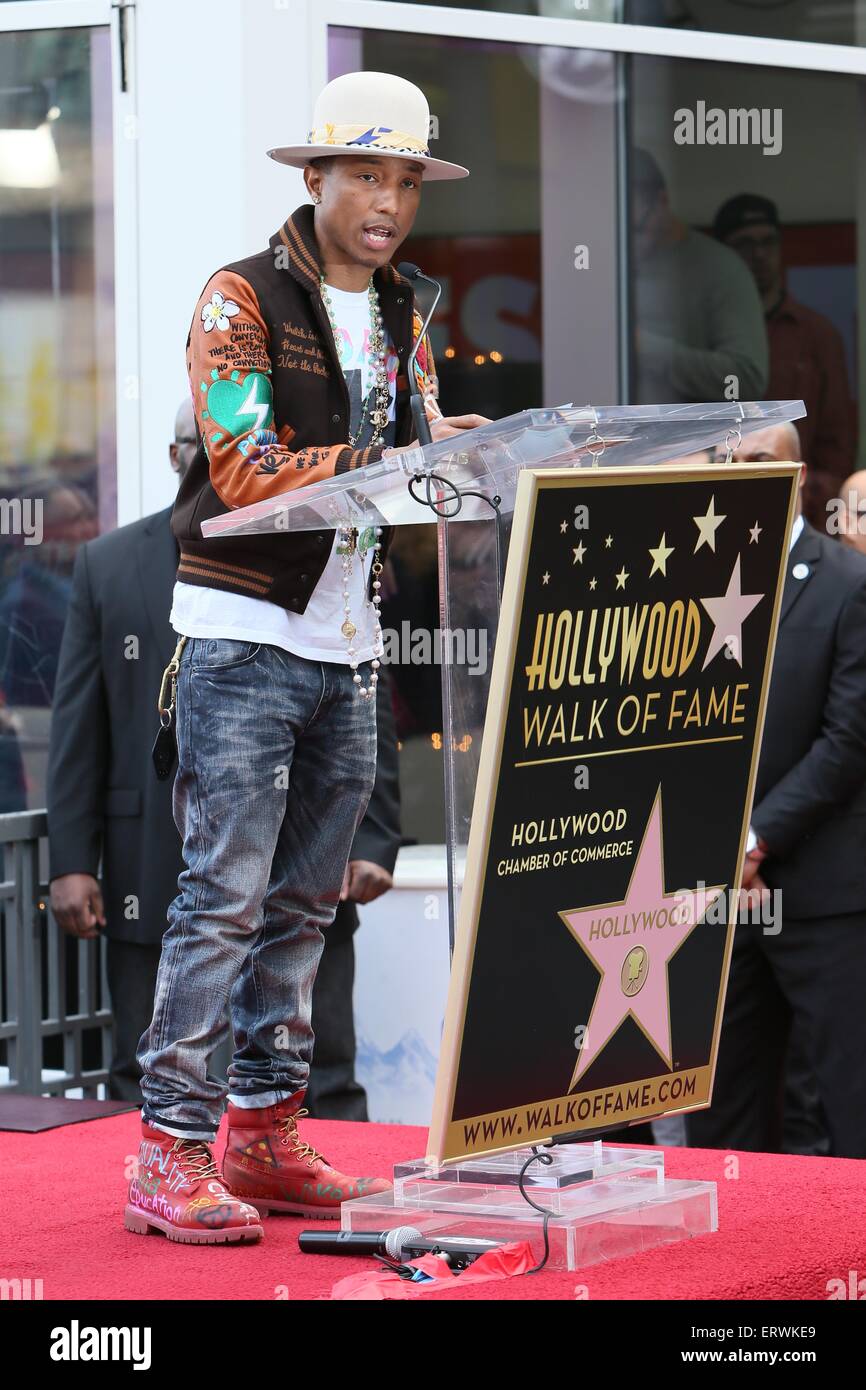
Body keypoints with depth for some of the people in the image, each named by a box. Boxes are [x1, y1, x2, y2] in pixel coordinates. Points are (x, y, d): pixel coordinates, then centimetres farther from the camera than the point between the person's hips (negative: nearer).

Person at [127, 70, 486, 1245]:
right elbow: (246, 468, -16)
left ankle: (267, 1136, 15)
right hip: (246, 631, -7)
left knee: (303, 899, 9)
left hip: (348, 642, 7)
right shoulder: (243, 301, -6)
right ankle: (173, 1156, -10)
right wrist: (385, 466, -27)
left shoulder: (402, 319, 16)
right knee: (224, 895, -10)